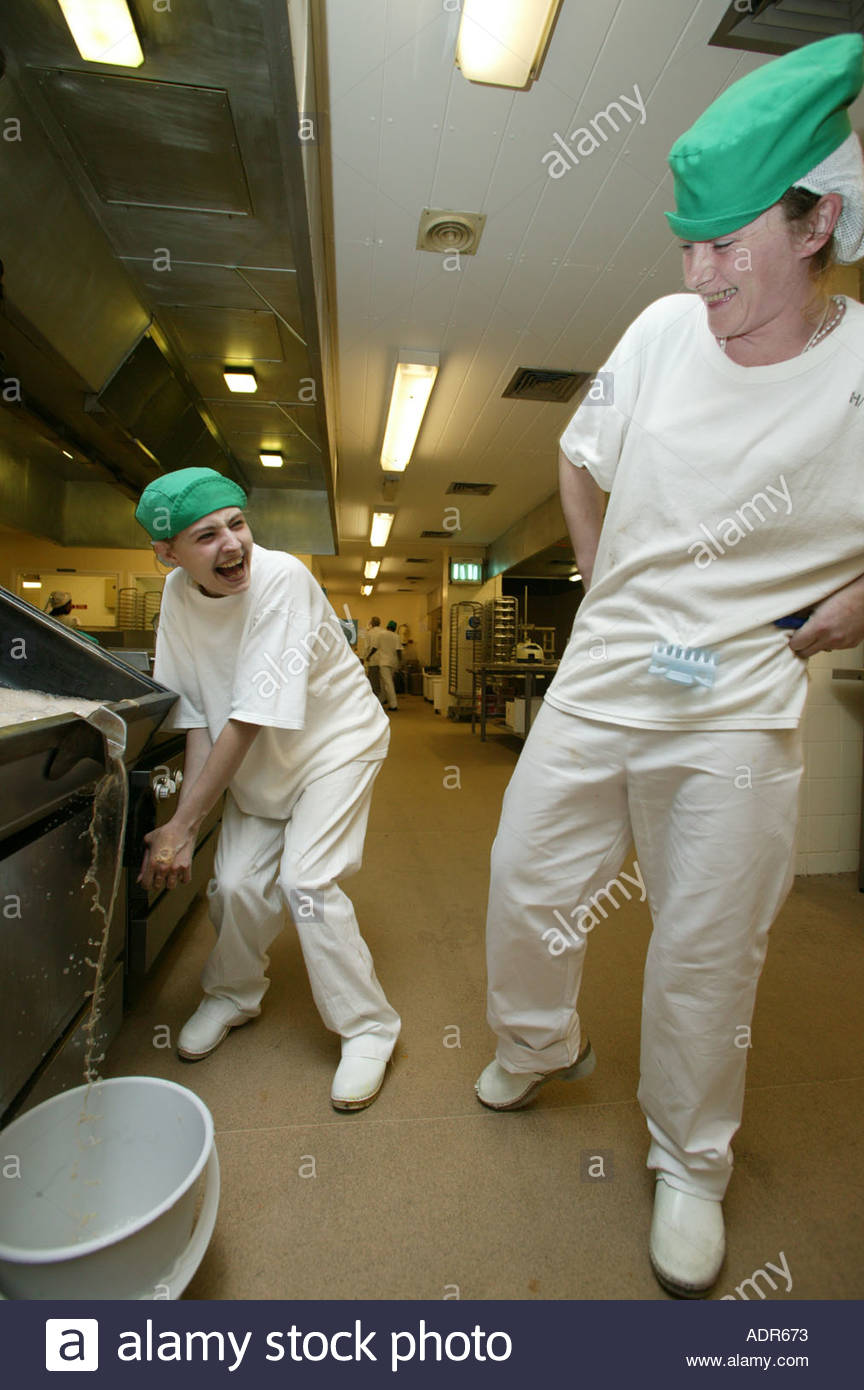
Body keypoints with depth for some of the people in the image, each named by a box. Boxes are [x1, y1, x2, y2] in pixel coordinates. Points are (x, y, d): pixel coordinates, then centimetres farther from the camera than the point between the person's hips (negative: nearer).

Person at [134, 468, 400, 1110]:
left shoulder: (281, 579, -27)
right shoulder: (179, 593, -8)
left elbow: (251, 718, -28)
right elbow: (198, 713, -6)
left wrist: (182, 824, -23)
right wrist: (186, 822, -13)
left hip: (336, 739, -5)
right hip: (254, 757, 5)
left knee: (306, 881, -13)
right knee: (237, 883, 3)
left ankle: (368, 1028, 8)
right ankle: (233, 995, 35)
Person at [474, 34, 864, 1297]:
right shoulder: (663, 329, 1)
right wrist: (604, 583, 11)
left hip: (738, 705, -3)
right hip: (601, 672, 4)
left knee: (707, 951, 9)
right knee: (528, 883, 12)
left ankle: (690, 1167, 38)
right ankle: (541, 1045, 45)